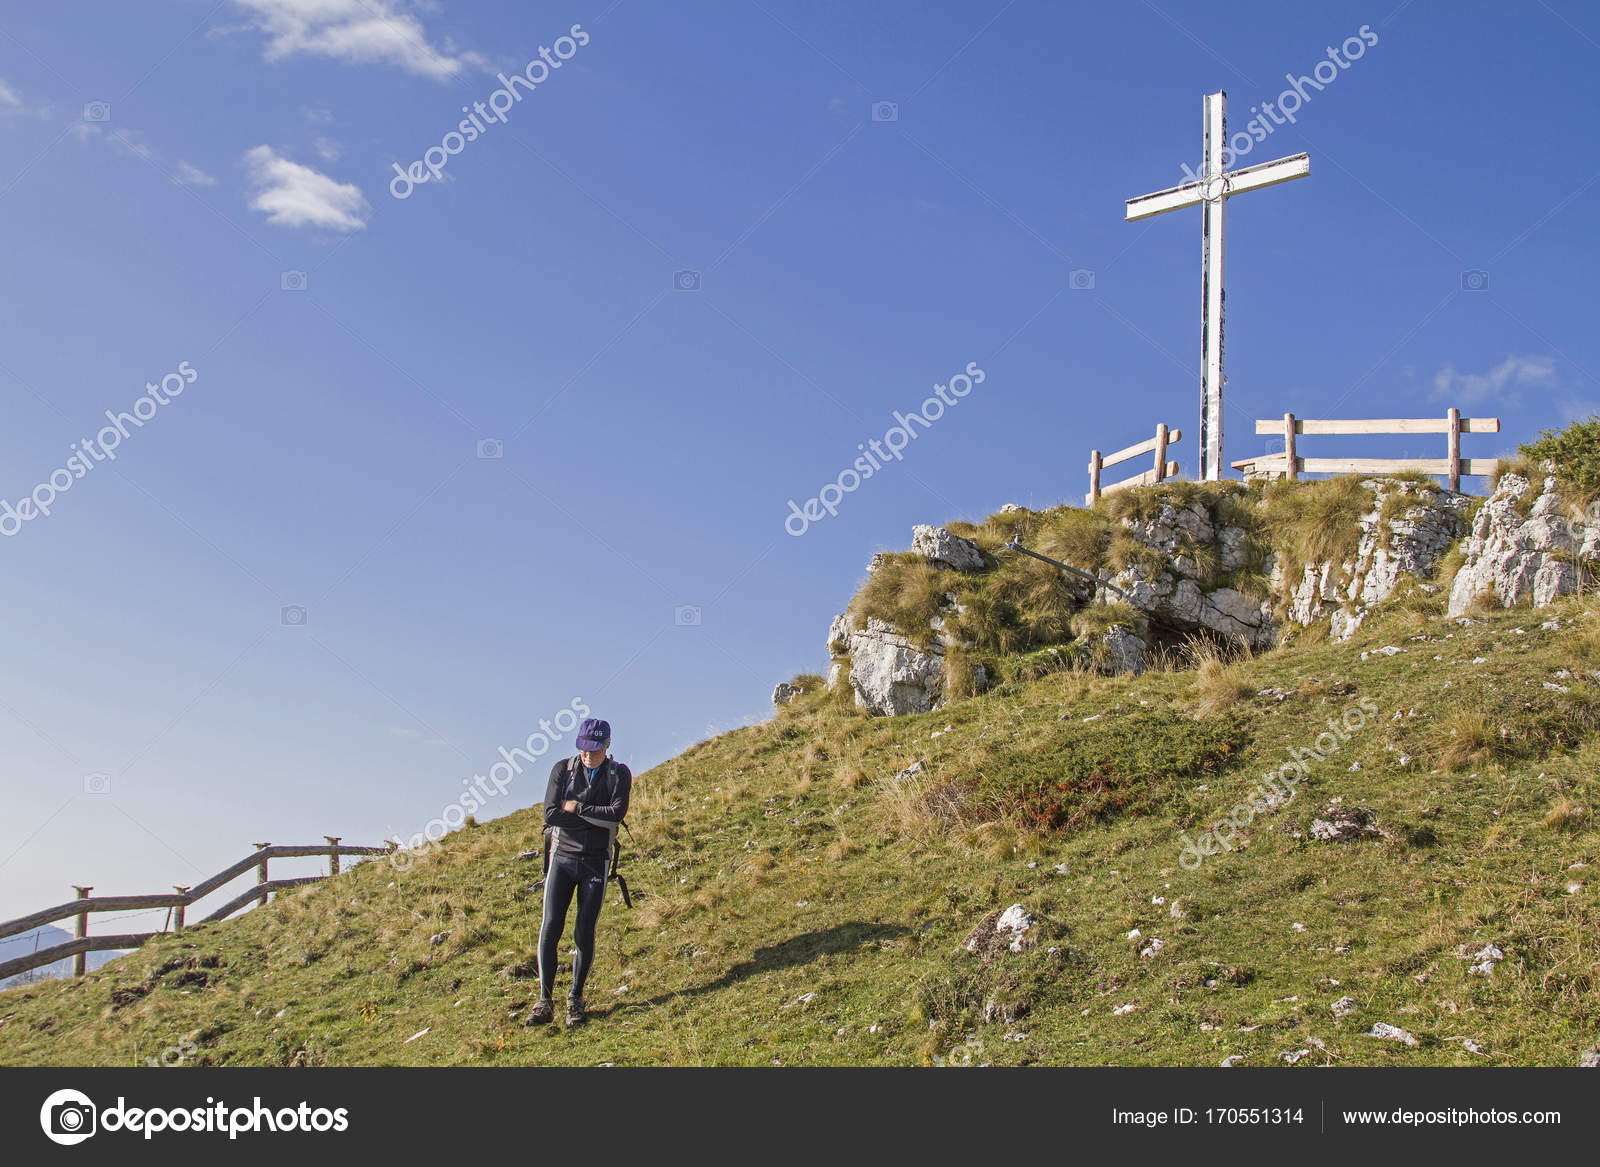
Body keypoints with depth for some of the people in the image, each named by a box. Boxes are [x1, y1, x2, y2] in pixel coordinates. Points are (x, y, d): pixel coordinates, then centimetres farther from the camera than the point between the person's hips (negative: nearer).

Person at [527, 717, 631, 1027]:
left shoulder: (619, 774, 2)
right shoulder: (563, 769, 2)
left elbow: (617, 812, -14)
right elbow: (551, 813, -9)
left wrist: (576, 808, -10)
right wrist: (597, 819, -10)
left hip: (596, 862, 0)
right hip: (562, 858, 0)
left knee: (585, 935, -3)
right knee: (550, 928, -9)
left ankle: (575, 999, 13)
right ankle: (545, 1002, -2)